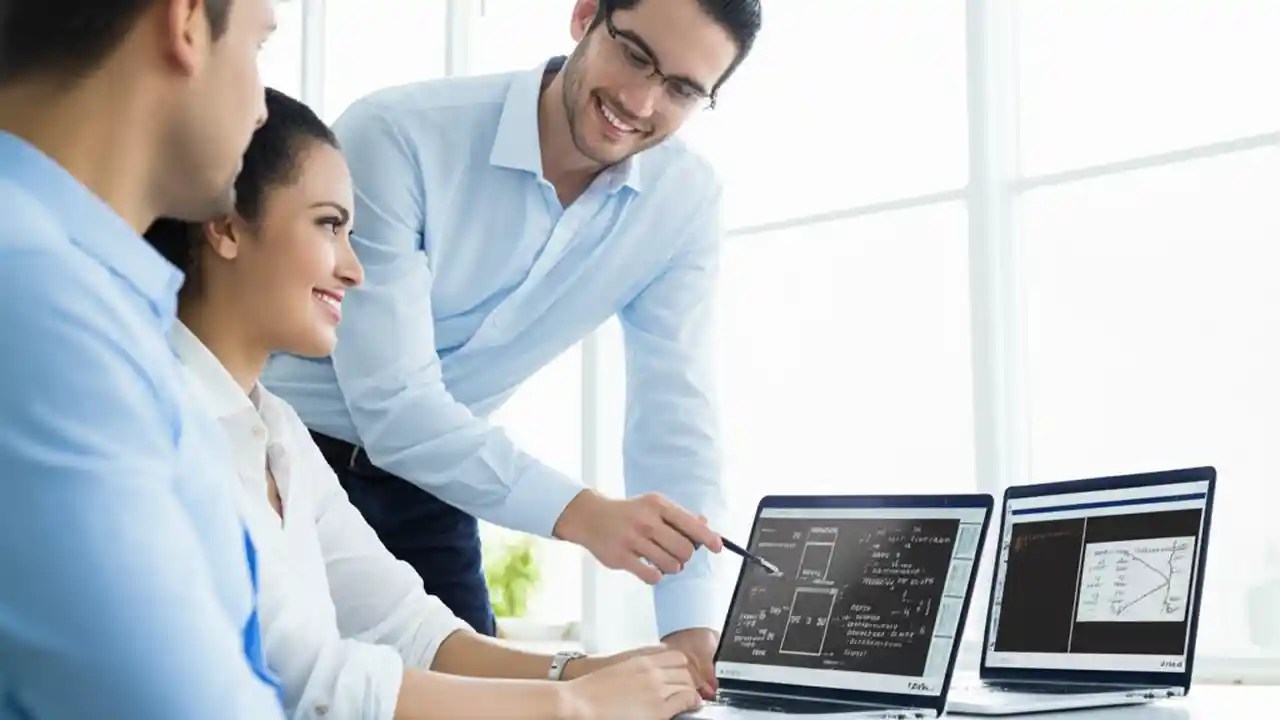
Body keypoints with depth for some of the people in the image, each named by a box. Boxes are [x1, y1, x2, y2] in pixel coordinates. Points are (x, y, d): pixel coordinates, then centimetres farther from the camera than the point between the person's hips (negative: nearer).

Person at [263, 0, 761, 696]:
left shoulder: (686, 199, -10)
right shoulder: (398, 135, -26)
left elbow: (673, 407, -12)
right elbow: (391, 400, -30)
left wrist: (692, 626, -22)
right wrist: (579, 514, -40)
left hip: (425, 486, 4)